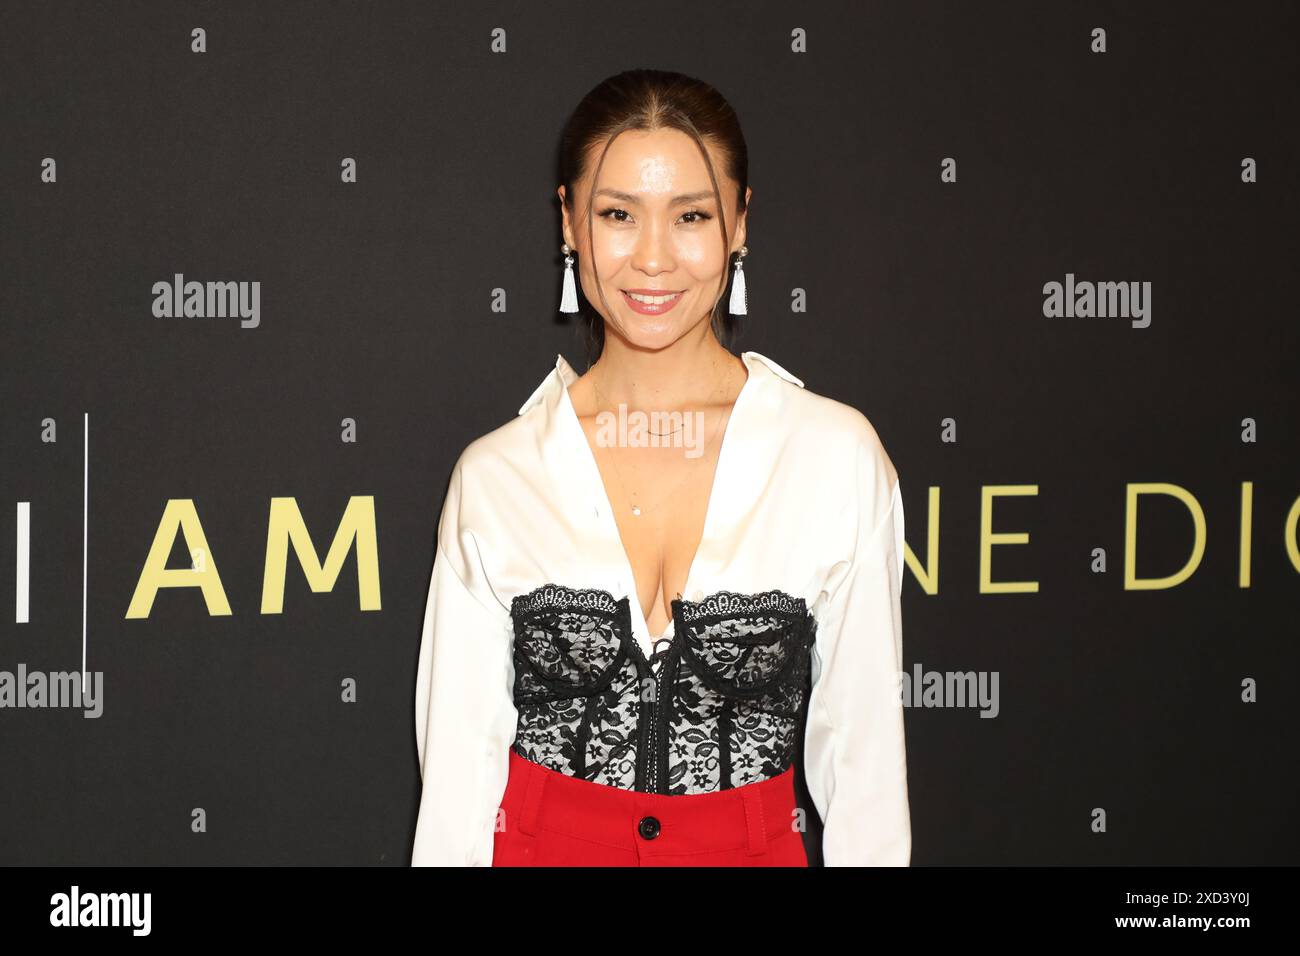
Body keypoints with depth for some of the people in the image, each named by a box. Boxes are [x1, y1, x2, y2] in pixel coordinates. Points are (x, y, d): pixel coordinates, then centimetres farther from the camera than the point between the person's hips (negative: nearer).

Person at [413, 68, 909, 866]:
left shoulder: (838, 454, -7)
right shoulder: (494, 476, -5)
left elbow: (862, 749, -3)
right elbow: (460, 765, -2)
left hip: (758, 846, 0)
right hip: (543, 846, 0)